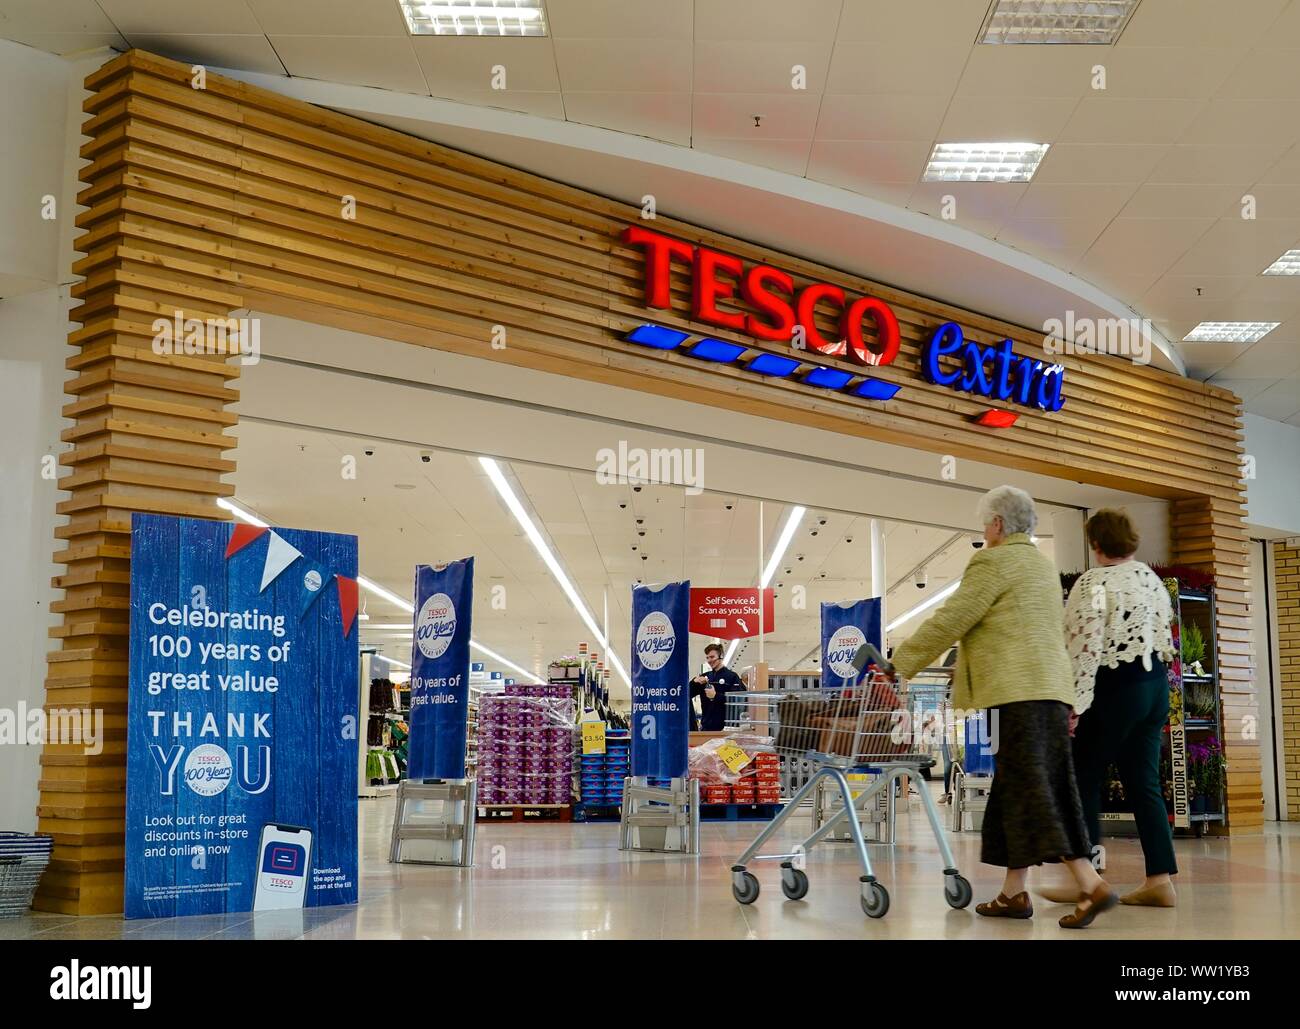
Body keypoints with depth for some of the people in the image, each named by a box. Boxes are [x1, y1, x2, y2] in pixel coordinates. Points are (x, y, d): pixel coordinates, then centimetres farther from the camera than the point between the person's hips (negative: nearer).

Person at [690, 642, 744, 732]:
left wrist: (716, 696, -20)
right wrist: (694, 682, -5)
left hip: (724, 725, -5)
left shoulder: (732, 676, -1)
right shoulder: (705, 677, 15)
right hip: (706, 726, 5)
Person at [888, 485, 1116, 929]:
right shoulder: (1044, 566, 22)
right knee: (1015, 791, 10)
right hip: (1050, 690, 9)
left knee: (1029, 792, -10)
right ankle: (1013, 893, 12)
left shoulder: (994, 562, -5)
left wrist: (900, 666, 1)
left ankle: (1092, 885, -17)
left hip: (1015, 691, -9)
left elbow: (949, 622, -8)